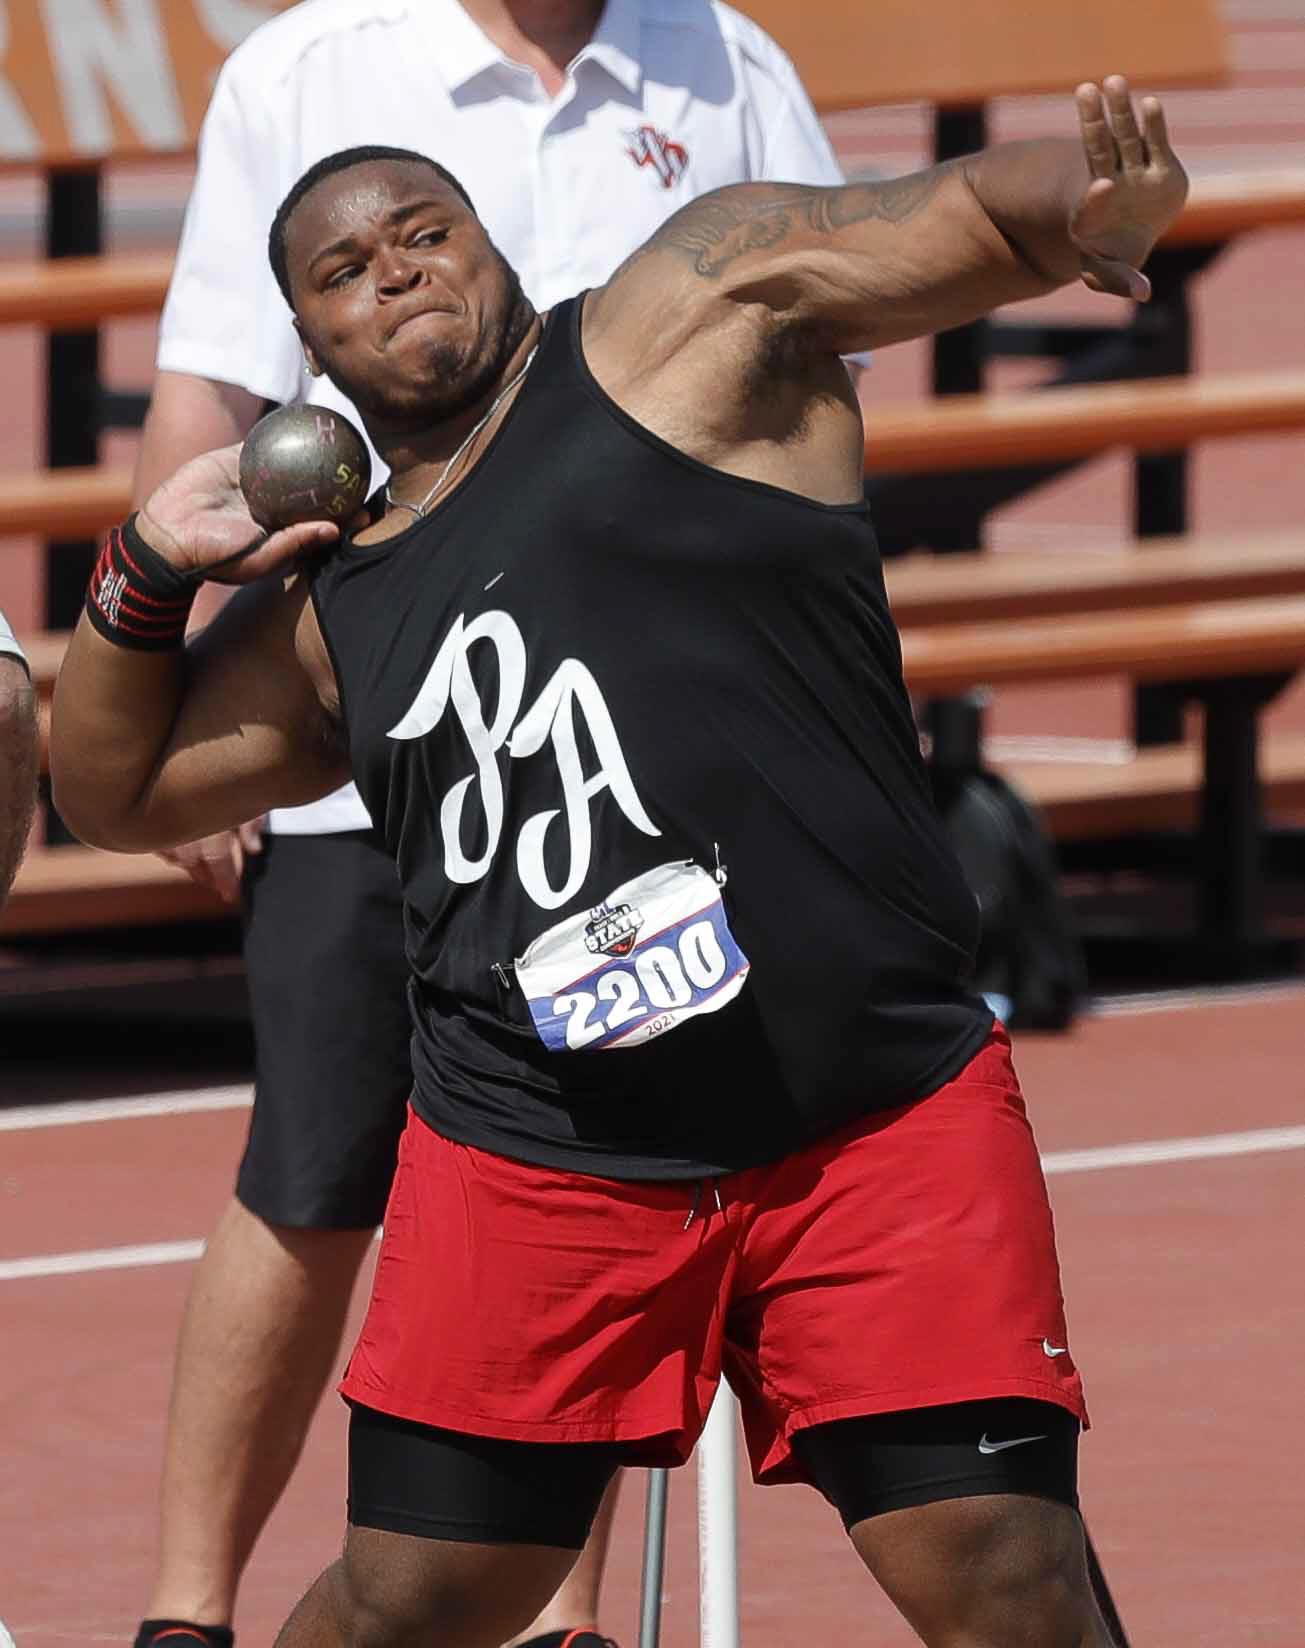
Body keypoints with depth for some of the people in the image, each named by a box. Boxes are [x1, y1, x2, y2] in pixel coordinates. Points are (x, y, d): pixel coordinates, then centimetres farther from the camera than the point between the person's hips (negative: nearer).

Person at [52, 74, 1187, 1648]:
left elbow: (976, 214, -5)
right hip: (529, 1159, 4)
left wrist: (1095, 209, -29)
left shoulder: (690, 316, 4)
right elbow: (117, 789, 30)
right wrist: (145, 570, 13)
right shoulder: (326, 610, 18)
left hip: (884, 1121, -4)